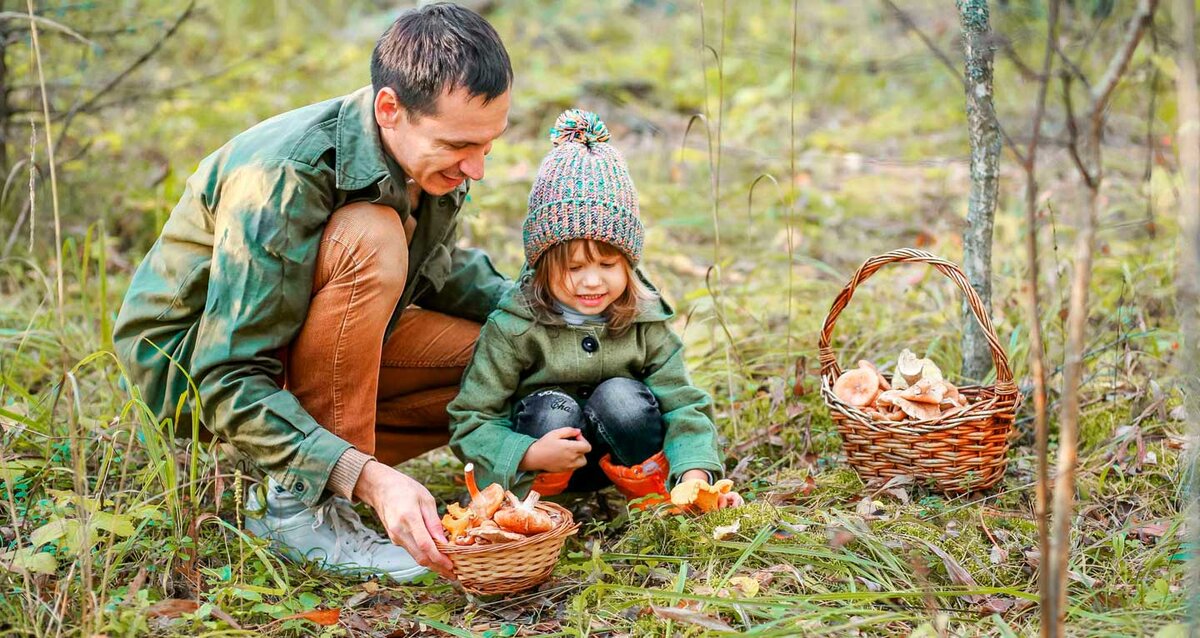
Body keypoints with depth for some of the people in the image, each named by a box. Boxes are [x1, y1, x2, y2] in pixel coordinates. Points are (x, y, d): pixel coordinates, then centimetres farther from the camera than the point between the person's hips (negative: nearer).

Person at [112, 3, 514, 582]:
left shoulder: (433, 157, -9)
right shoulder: (282, 177, -33)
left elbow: (438, 268, 12)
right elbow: (227, 382, -35)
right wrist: (369, 477, -44)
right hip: (189, 362, -8)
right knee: (370, 237, -32)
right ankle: (298, 504, -24)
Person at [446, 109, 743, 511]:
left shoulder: (644, 320, -11)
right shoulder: (514, 327, -19)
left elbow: (683, 404, -14)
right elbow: (470, 421, -17)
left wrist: (695, 475, -32)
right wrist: (531, 455, -34)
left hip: (616, 457, 2)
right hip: (541, 460, -2)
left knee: (621, 397, -27)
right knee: (552, 409, -32)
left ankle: (649, 489, -4)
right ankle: (532, 494, -6)